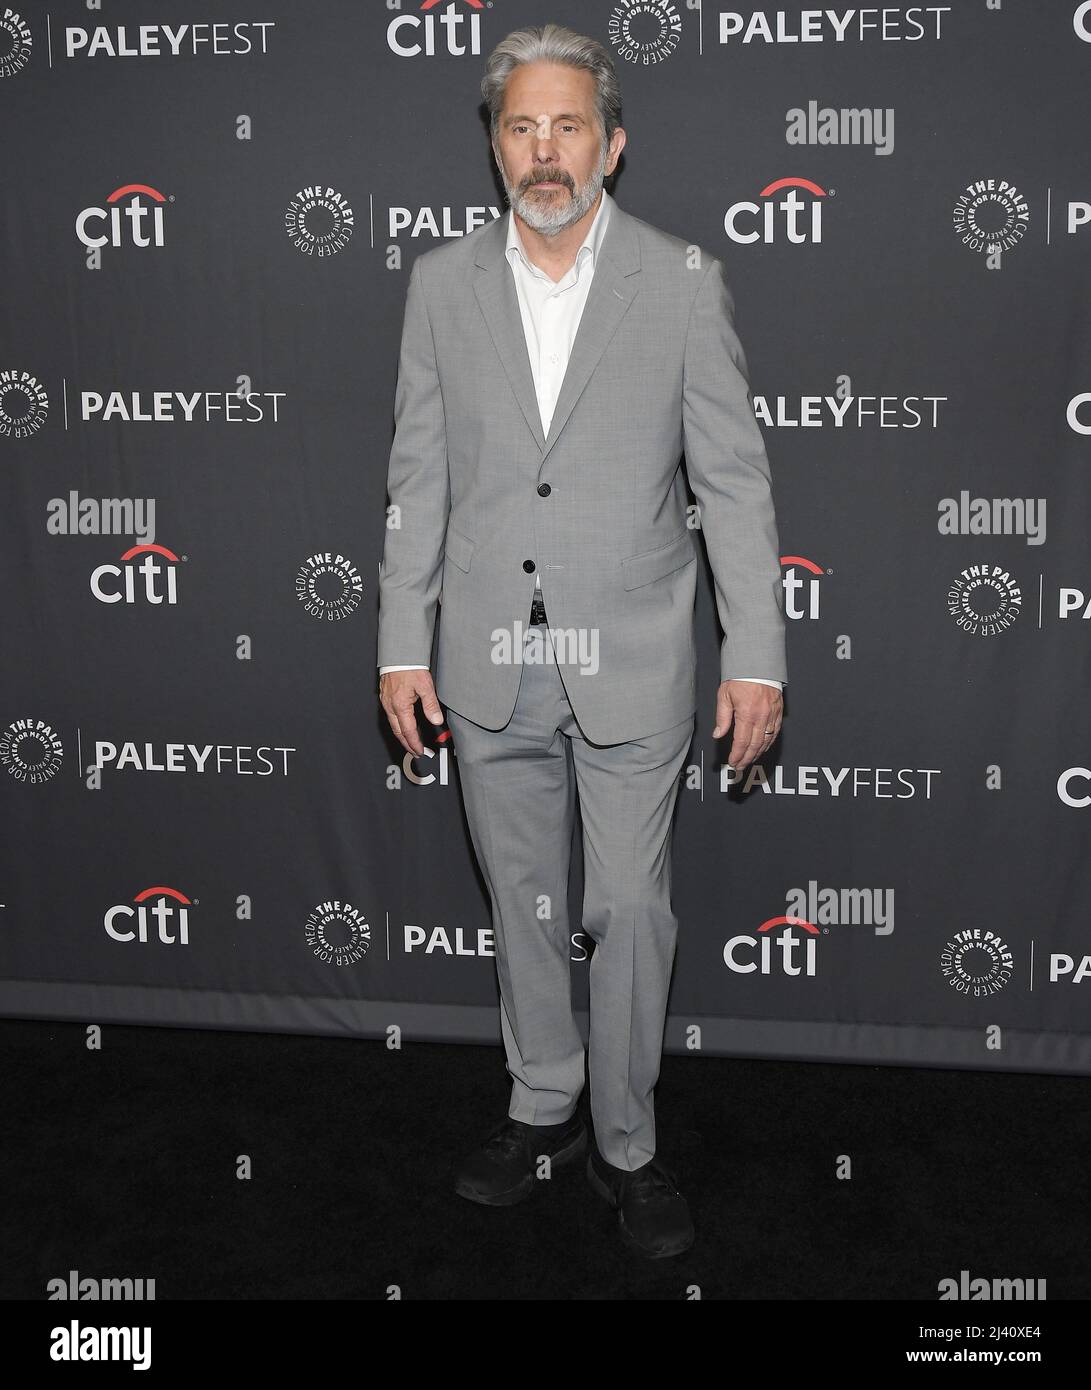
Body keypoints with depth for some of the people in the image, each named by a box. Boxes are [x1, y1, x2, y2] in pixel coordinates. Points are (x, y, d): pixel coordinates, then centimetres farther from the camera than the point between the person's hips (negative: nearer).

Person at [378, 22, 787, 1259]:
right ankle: (543, 1109, 34)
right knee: (522, 903, 15)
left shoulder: (683, 282, -4)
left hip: (630, 663, -2)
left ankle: (626, 1144, 22)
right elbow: (418, 475, 6)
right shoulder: (442, 282, 4)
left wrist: (757, 656, -6)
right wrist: (402, 643, 4)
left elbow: (733, 479, -3)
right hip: (489, 666, 3)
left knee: (630, 912, 4)